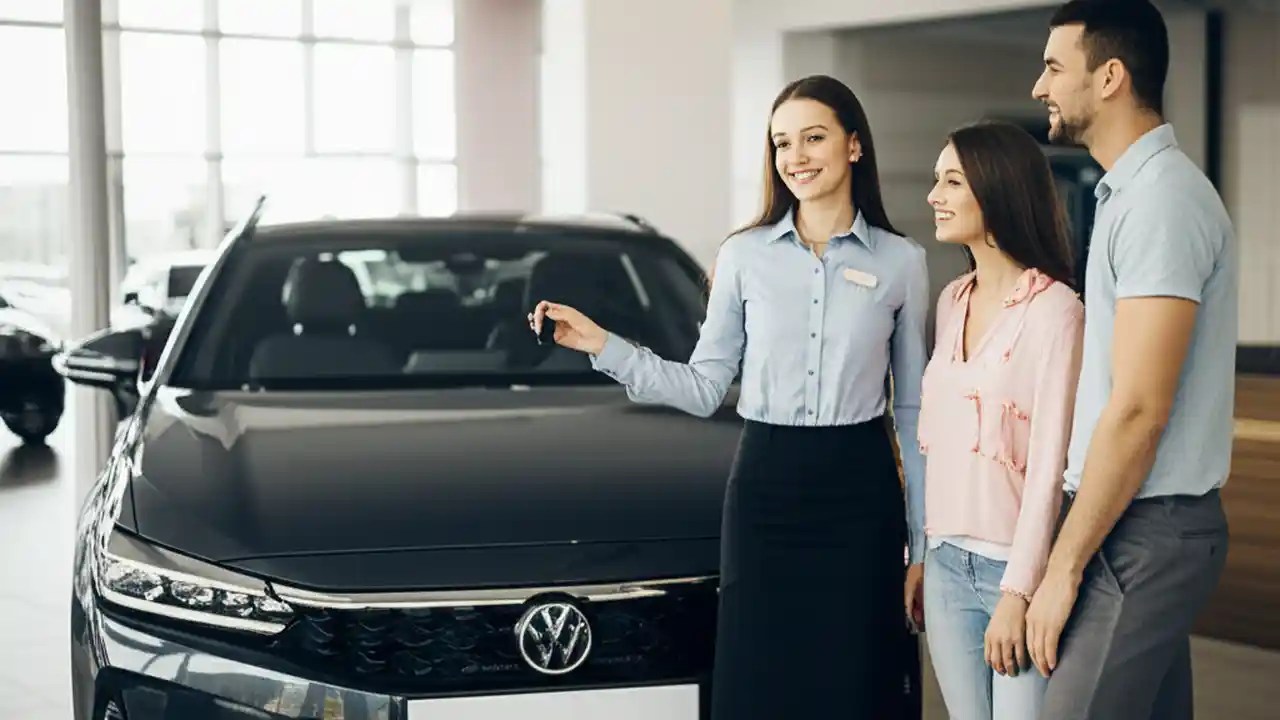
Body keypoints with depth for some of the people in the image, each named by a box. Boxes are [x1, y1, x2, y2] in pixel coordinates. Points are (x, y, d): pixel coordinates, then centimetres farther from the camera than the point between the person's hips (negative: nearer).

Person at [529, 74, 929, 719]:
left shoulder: (901, 262, 3)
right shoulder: (744, 256, 3)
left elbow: (914, 407, 7)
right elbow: (703, 389, 5)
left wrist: (927, 537, 6)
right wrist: (602, 346, -5)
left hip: (859, 491, 0)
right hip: (765, 485, 0)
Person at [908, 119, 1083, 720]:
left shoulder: (1054, 310, -12)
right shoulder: (952, 302, 10)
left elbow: (1049, 465, -15)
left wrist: (1018, 591, -16)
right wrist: (919, 555, 13)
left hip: (1018, 564, -6)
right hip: (948, 564, 7)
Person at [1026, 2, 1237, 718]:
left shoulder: (1161, 202, -17)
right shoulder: (1133, 192, 15)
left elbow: (1138, 410, -21)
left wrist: (1063, 568, -17)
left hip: (1142, 533, -10)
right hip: (1148, 524, 10)